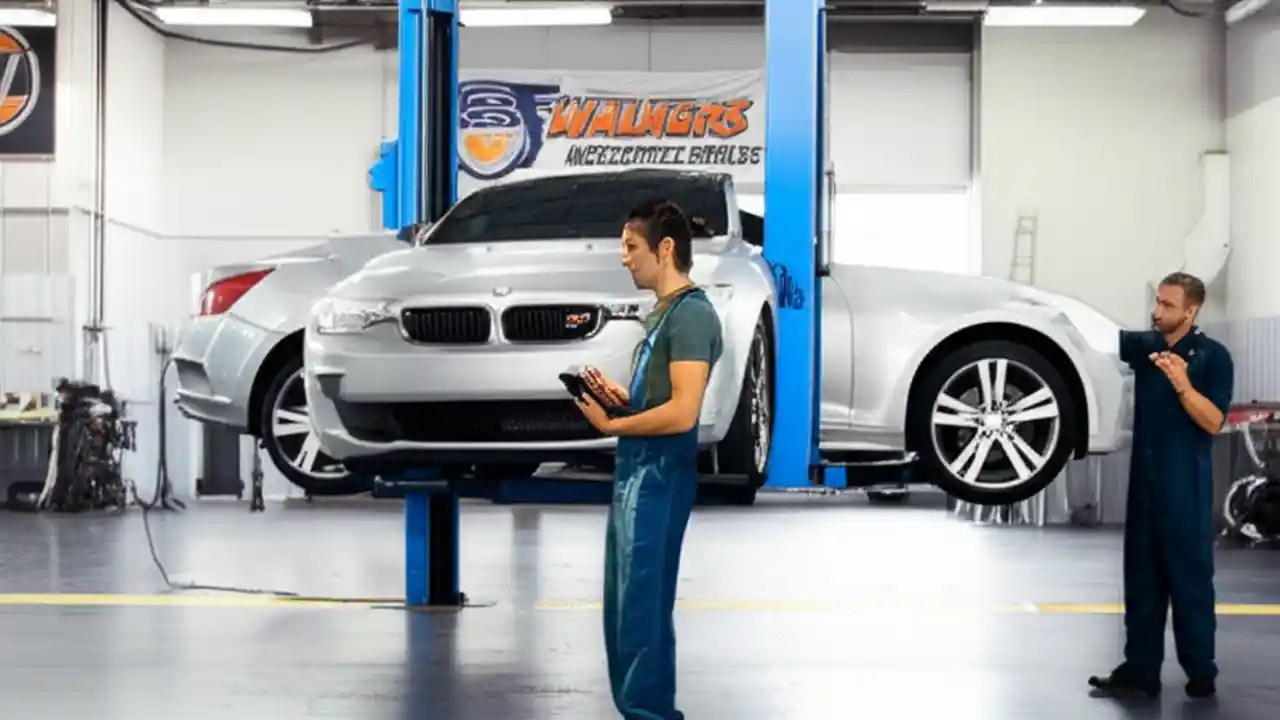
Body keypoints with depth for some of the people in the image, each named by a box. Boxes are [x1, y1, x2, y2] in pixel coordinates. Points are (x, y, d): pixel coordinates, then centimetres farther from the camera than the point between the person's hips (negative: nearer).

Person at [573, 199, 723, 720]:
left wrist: (610, 424, -11)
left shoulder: (691, 313, -13)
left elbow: (682, 412, -21)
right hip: (635, 471, 10)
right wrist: (618, 396, 5)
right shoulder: (662, 312, 17)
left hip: (658, 475, -10)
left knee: (643, 608, -7)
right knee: (625, 606, 13)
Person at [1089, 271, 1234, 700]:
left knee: (1189, 576, -1)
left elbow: (1213, 422, -11)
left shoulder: (1212, 356, -5)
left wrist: (1182, 384, -24)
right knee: (1142, 577, 7)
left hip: (1186, 484, -5)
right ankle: (1140, 670, 11)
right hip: (1144, 478, 5)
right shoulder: (1145, 346, 9)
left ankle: (1201, 672, 7)